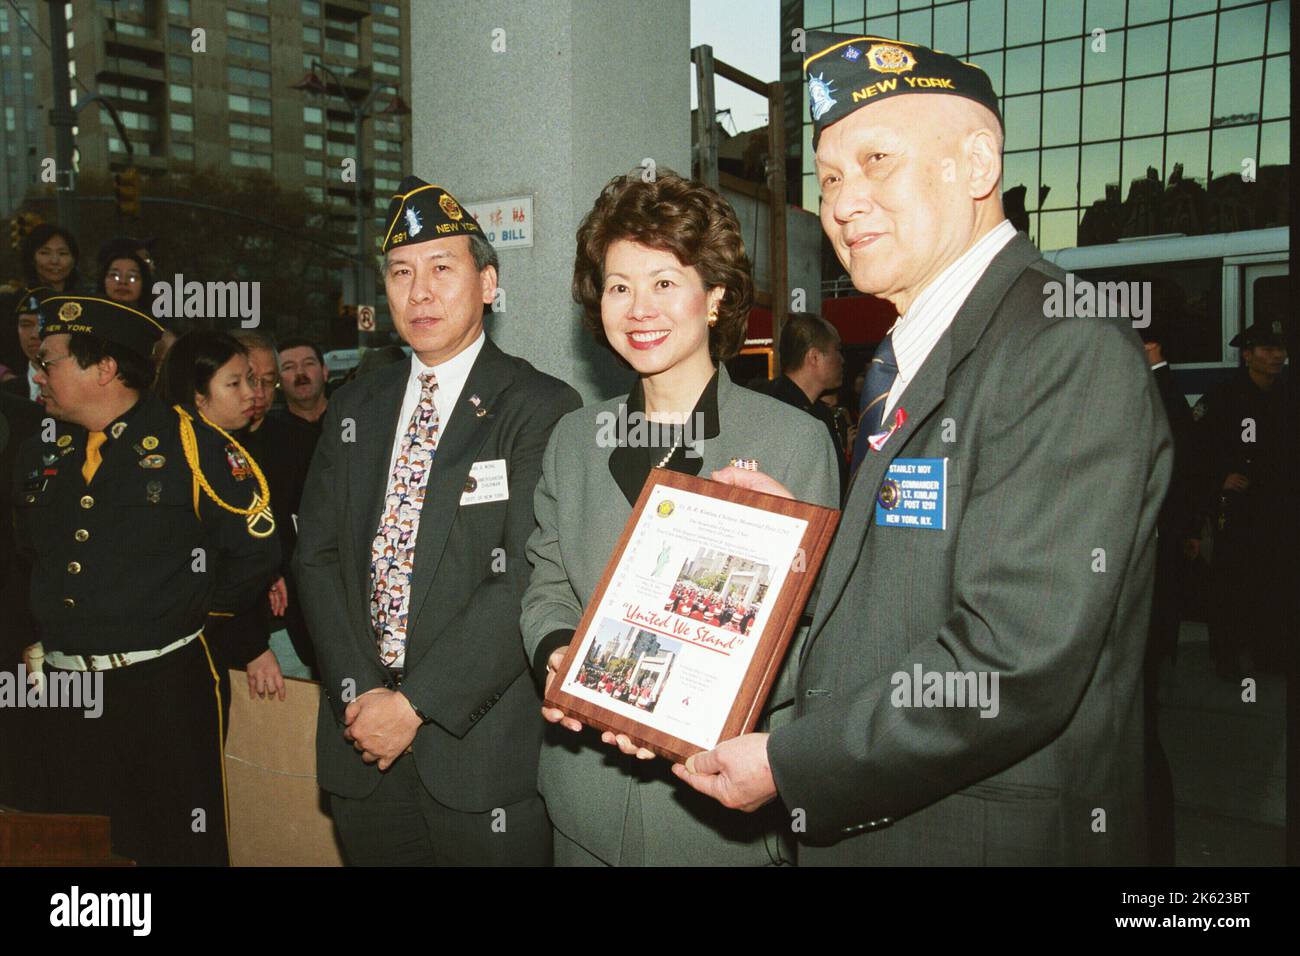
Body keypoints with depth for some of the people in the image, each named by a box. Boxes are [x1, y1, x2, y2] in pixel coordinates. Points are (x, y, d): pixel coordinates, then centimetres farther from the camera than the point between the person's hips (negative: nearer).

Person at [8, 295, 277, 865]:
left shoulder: (188, 442, -9)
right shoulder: (39, 455, 10)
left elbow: (254, 546, -7)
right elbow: (23, 562, 24)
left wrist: (195, 608, 0)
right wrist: (29, 633, 15)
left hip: (166, 690, -5)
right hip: (65, 691, 6)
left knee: (180, 847, 7)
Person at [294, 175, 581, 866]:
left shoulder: (541, 409, -9)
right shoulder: (354, 408, 10)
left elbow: (530, 578, -17)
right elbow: (316, 556, 7)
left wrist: (415, 703, -15)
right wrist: (357, 692, -6)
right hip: (363, 740, 5)